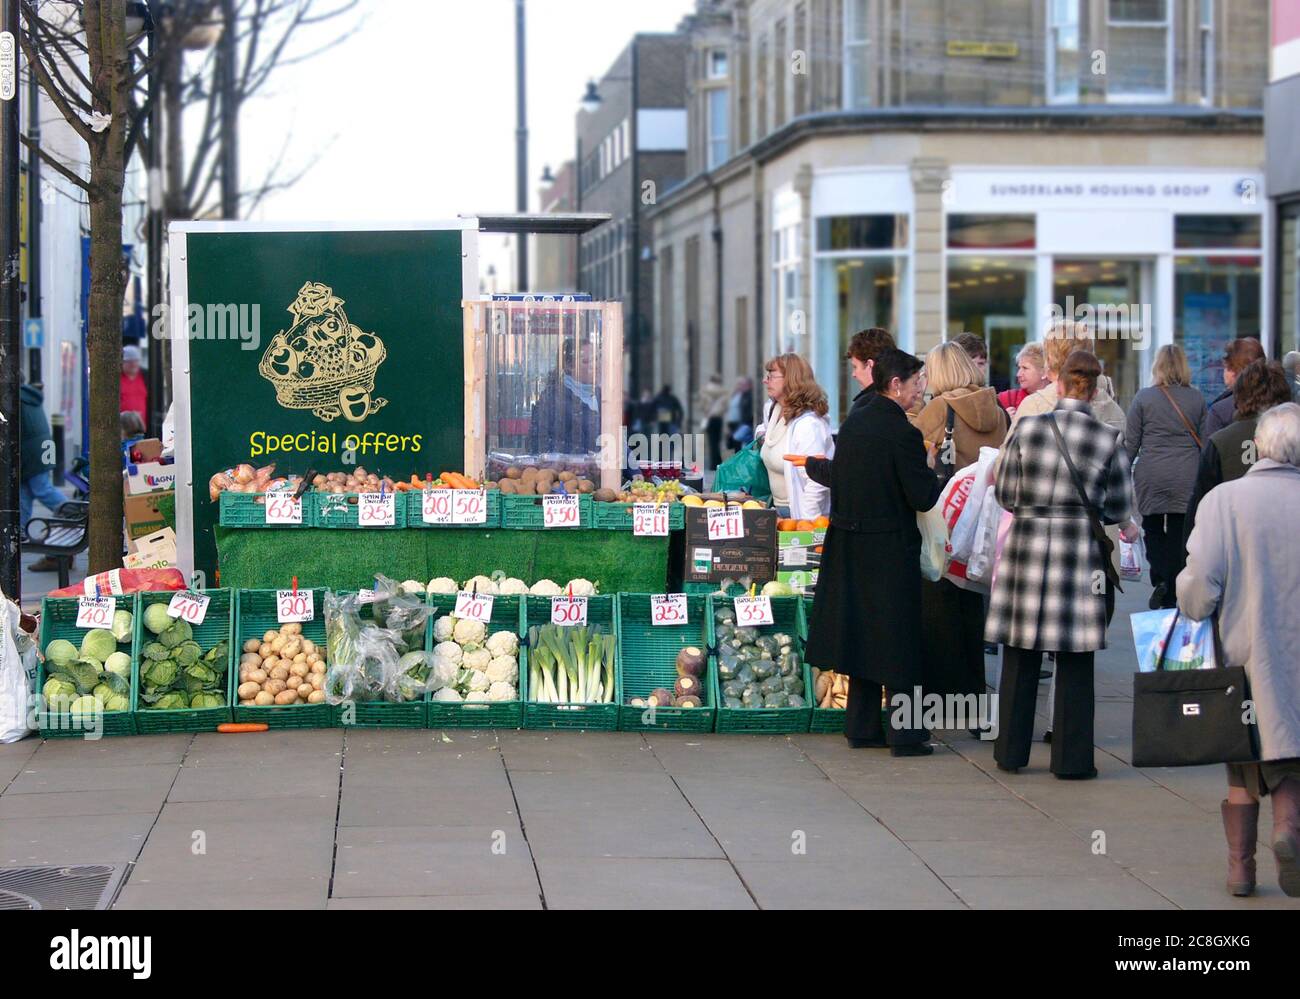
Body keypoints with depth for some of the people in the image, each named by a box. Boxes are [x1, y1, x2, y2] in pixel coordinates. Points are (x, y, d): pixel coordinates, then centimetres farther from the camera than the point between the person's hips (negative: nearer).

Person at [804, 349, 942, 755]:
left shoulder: (853, 422, 5)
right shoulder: (903, 433, -18)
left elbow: (835, 478, 12)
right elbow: (923, 497, -17)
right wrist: (934, 469, 0)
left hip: (849, 541, 7)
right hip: (890, 547, -7)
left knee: (863, 633, 14)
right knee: (897, 639, 0)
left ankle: (862, 727, 19)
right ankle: (904, 733, 3)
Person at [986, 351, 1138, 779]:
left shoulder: (1026, 428, -3)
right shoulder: (1108, 441, -5)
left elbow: (1005, 494, 3)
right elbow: (1119, 511, 2)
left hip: (1025, 548, 2)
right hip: (1080, 553, -1)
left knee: (1020, 661, 12)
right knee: (1075, 665, 6)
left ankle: (1011, 752, 19)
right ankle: (1071, 759, 8)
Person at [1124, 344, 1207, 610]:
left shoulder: (1143, 398, -3)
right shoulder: (1197, 399, 2)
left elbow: (1131, 443, 0)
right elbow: (1205, 441, 6)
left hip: (1151, 477, -1)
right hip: (1186, 478, 1)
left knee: (1152, 529, 13)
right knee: (1179, 533, 7)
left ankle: (1160, 579, -7)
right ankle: (1171, 595, 6)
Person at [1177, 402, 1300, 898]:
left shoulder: (1224, 499, -10)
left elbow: (1200, 582, -13)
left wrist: (1194, 614, 7)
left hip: (1244, 652, 0)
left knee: (1243, 769, 15)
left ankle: (1240, 866, 19)